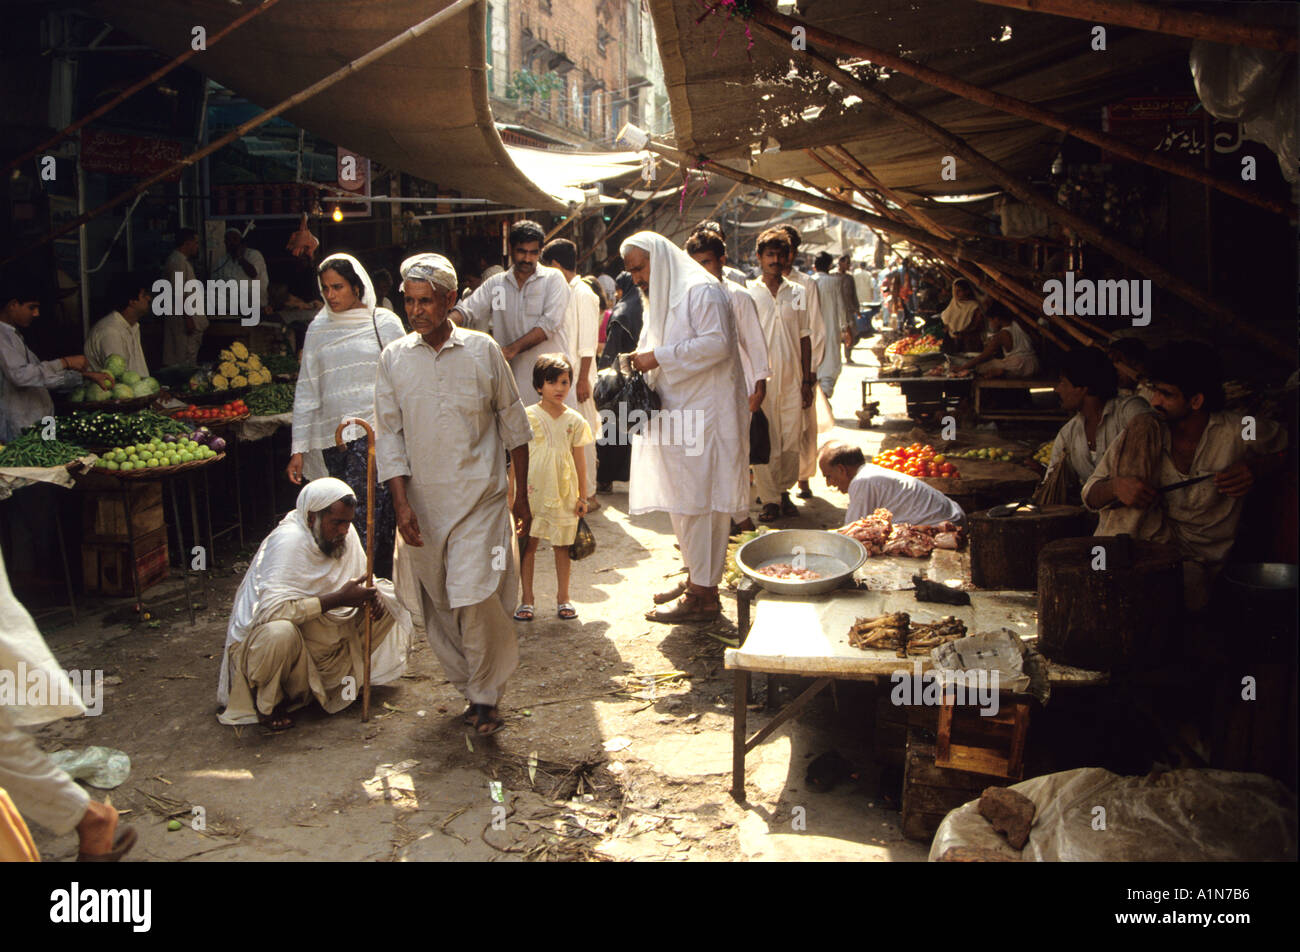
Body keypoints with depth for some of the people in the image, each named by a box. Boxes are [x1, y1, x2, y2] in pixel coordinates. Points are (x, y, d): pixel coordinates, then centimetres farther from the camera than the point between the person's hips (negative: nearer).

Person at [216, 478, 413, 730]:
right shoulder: (289, 539, -27)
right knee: (280, 632, -41)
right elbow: (272, 609, -37)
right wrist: (338, 598, -35)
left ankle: (347, 676, 10)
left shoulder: (345, 533, -5)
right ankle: (268, 702, -10)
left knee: (387, 602, -2)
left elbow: (363, 576, 12)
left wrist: (371, 594, -14)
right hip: (259, 639, -7)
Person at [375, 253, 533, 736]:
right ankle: (471, 688, 27)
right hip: (423, 504, 3)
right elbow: (389, 434, 3)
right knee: (438, 609, 8)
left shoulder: (483, 351, -2)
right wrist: (401, 504, -6)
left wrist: (522, 494, 7)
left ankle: (487, 696, 9)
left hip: (479, 500, -3)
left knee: (476, 600, -11)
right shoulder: (394, 358, 2)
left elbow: (513, 424, 6)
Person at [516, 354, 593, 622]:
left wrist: (582, 496, 7)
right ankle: (526, 599, 13)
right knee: (528, 545, 3)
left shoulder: (574, 420, 3)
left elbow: (579, 460, 7)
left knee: (562, 546, 10)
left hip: (564, 493, 2)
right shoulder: (527, 416, -4)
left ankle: (563, 598, 22)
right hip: (532, 491, -2)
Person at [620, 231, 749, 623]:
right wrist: (643, 360, 4)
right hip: (676, 412, 10)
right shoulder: (661, 298, 21)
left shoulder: (700, 290, -10)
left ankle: (704, 596, -3)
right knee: (681, 500, 13)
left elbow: (717, 342, -20)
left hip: (702, 413, -10)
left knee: (697, 500, -8)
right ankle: (696, 578, 23)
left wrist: (659, 358, -18)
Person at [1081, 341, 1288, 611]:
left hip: (1199, 560, -1)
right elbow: (1090, 495, 0)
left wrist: (1256, 467, -12)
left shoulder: (1239, 433, -8)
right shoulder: (1146, 428, -3)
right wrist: (1116, 486, -25)